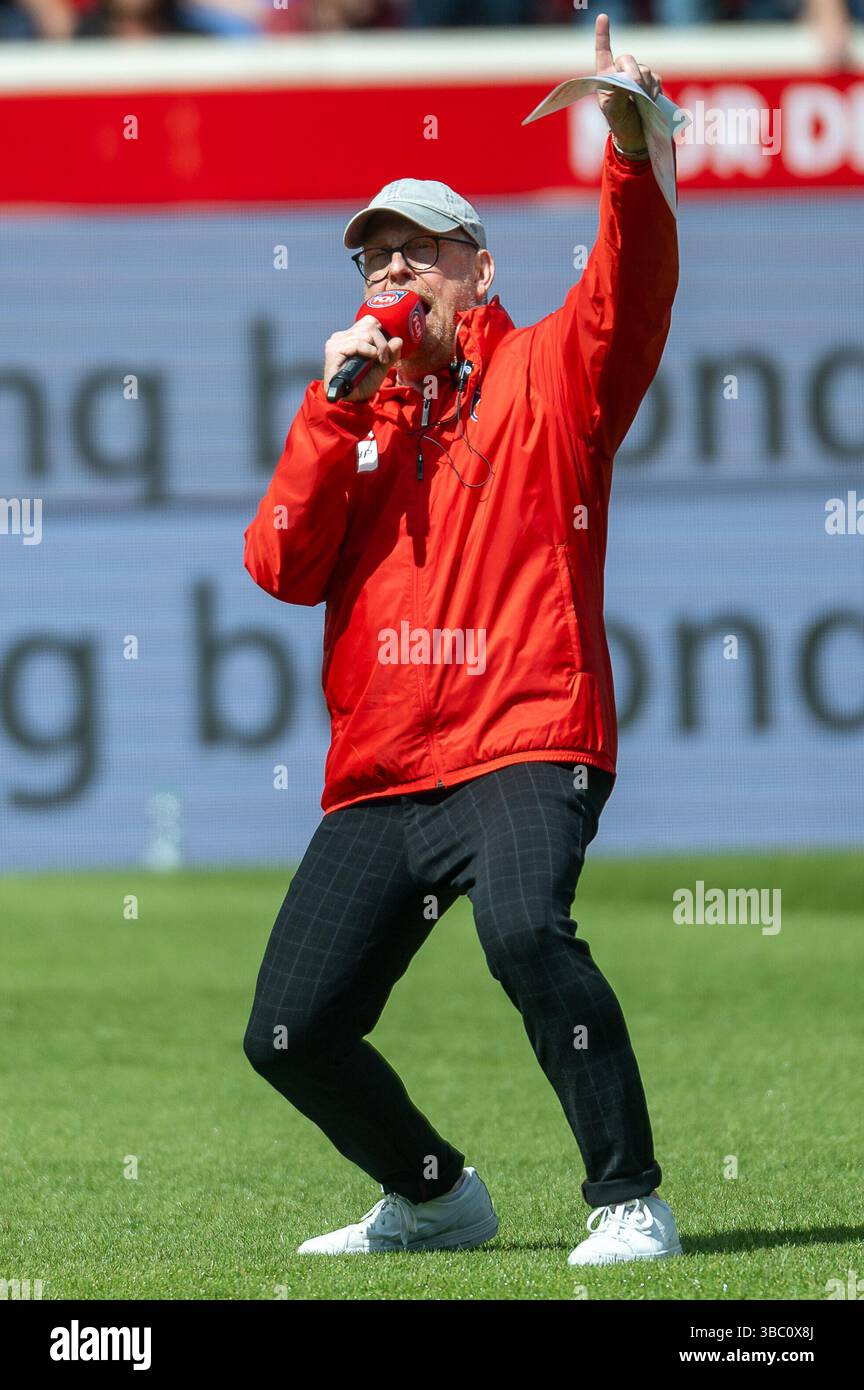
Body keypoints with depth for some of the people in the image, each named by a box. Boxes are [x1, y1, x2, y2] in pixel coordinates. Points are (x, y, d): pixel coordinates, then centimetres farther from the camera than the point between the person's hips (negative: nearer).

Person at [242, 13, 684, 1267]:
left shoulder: (547, 378, 5)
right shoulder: (357, 418, 18)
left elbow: (632, 290, -16)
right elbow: (282, 567, 5)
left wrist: (632, 152, -34)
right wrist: (334, 410, -4)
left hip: (524, 748, -6)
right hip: (377, 777, 6)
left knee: (525, 928, -34)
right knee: (290, 1034, 3)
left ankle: (629, 1200, -25)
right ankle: (435, 1198, 28)